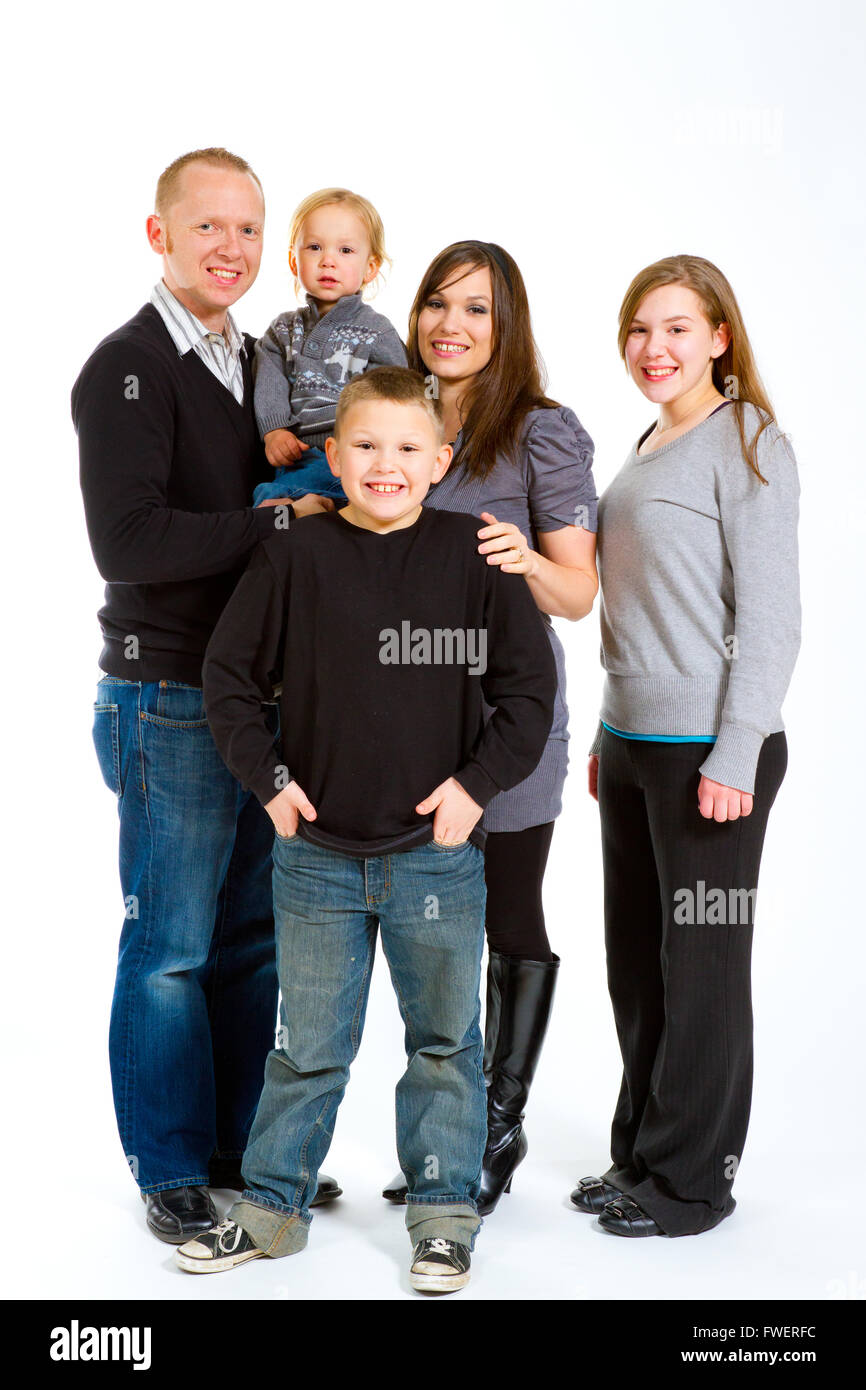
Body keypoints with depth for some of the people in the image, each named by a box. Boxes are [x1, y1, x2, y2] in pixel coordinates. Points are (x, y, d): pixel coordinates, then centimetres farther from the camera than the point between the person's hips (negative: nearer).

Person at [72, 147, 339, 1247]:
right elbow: (128, 542, -21)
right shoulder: (128, 368, -9)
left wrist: (318, 498, 2)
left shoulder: (259, 362, 14)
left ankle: (245, 1149, 27)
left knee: (253, 937, 13)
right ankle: (172, 1175, 17)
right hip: (169, 701, -7)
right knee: (171, 946, 2)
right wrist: (276, 524, -16)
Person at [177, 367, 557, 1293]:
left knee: (444, 1042, 12)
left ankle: (443, 1216, 27)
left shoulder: (473, 557, -4)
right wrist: (268, 777, -2)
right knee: (309, 1045, 12)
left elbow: (529, 687, 1)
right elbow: (230, 674, 4)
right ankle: (272, 1207, 28)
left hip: (438, 852, 0)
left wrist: (477, 781, -7)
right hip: (317, 853, 0)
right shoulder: (294, 559, -3)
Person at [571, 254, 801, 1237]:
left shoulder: (747, 443, -9)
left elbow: (771, 613, -14)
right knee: (637, 961, 14)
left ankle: (693, 1181, 16)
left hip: (711, 750, -8)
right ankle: (641, 1156, 28)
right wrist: (611, 737, 16)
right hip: (633, 742, 8)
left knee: (700, 964, 3)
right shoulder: (647, 447, 15)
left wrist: (734, 757, -18)